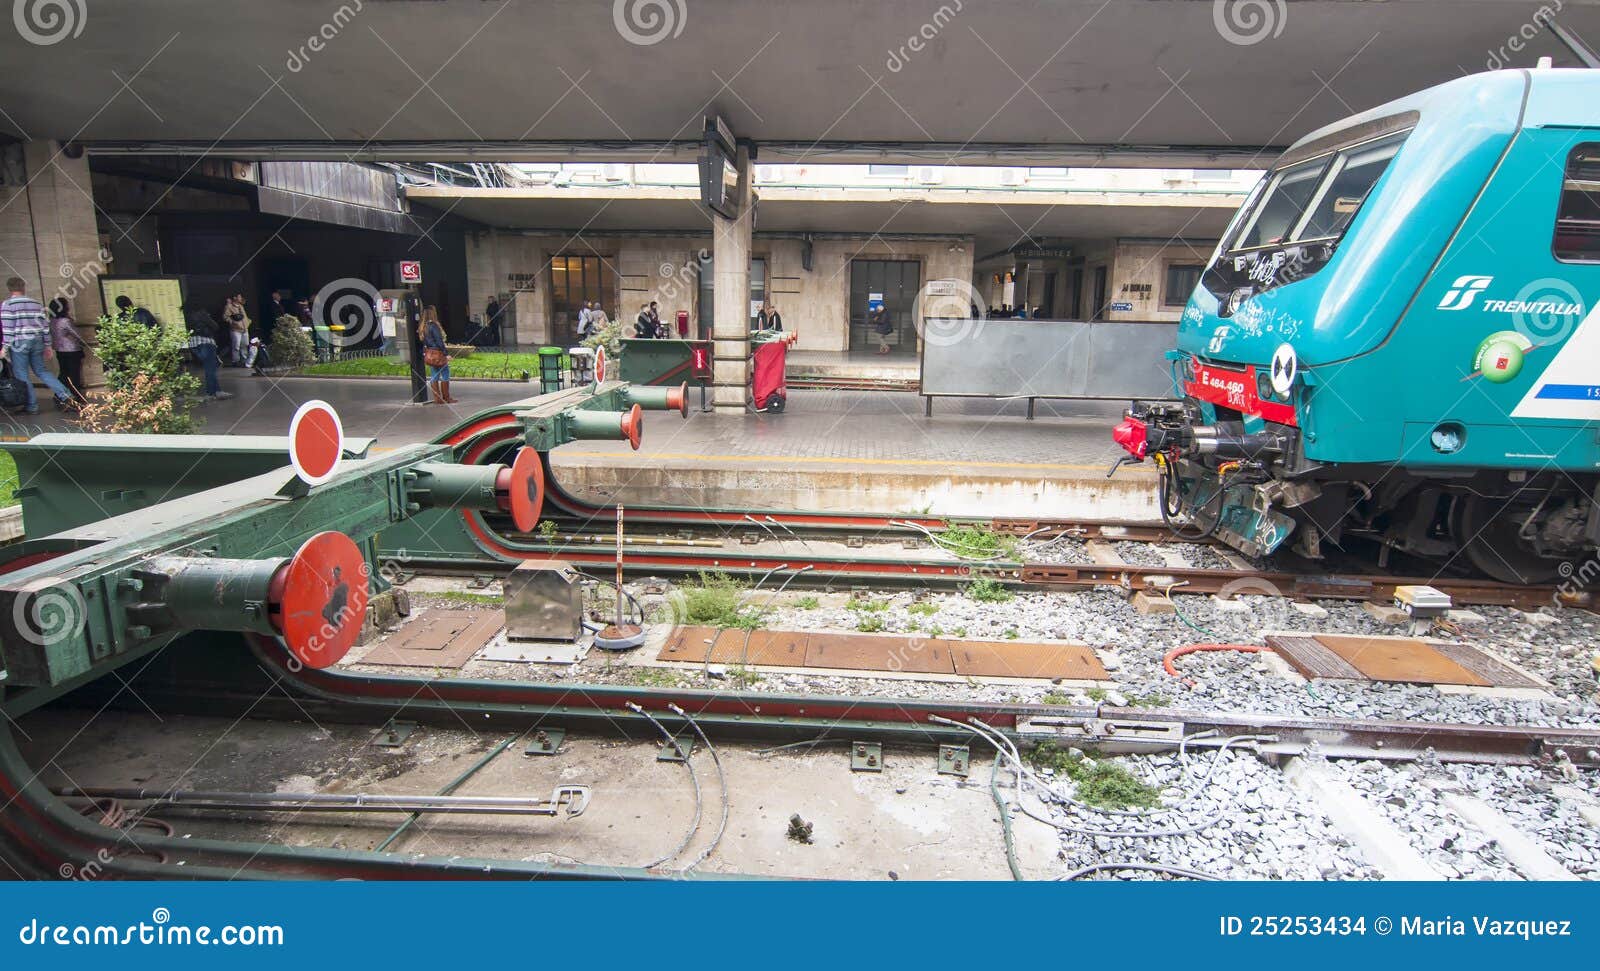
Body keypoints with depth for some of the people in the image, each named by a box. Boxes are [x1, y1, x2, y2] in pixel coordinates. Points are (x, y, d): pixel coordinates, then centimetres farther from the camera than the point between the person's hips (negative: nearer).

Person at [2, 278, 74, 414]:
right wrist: (47, 345, 15)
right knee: (41, 370, 14)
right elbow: (45, 324, 10)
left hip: (19, 343, -5)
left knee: (22, 375, 2)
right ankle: (64, 395, -1)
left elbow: (7, 327, -11)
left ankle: (32, 406, 3)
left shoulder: (6, 304, -5)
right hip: (37, 341, 5)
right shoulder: (36, 303, 9)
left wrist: (5, 347, -7)